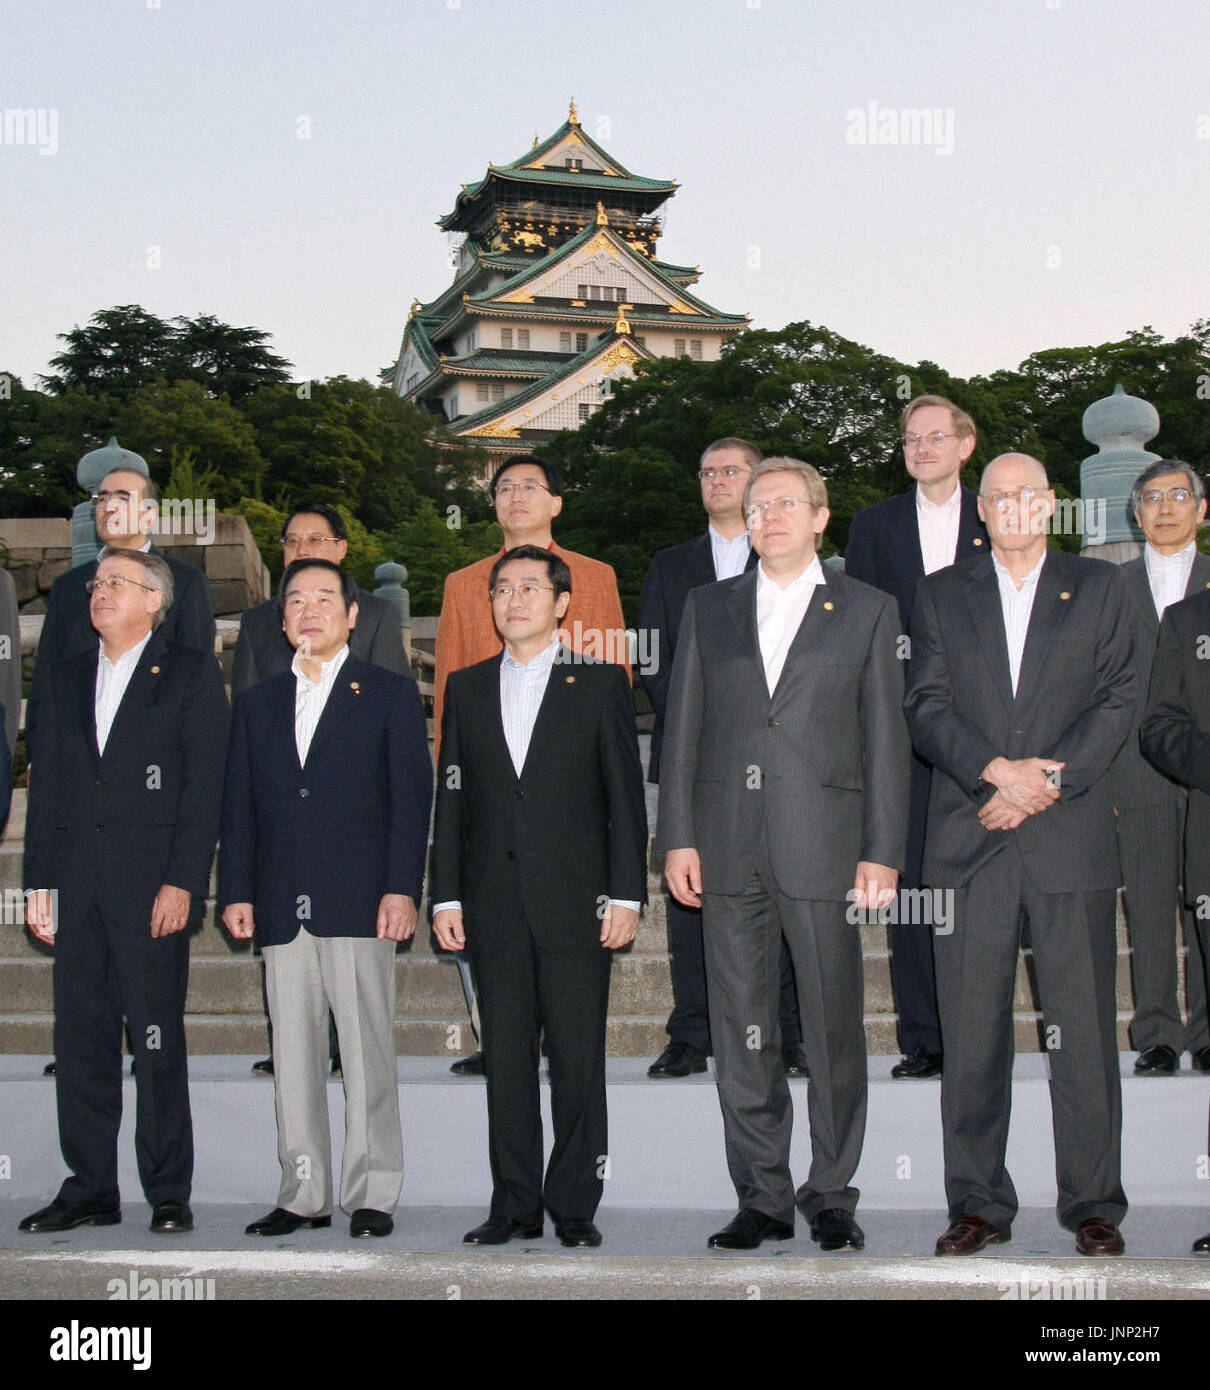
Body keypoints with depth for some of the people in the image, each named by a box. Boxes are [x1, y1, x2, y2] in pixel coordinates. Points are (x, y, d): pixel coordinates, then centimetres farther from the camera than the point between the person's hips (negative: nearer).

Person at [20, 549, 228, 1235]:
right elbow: (47, 785, 16)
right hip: (79, 890, 5)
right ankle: (91, 1190, 19)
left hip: (152, 888, -5)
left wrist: (182, 883, -13)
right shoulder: (65, 678, 17)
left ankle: (169, 1194, 10)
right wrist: (40, 882, 8)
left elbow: (205, 785, -5)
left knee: (158, 1042, 0)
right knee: (81, 1042, 8)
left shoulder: (191, 673, 1)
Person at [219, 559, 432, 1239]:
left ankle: (374, 1194, 7)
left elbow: (411, 796, 0)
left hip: (359, 902, -4)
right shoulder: (258, 702, 18)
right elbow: (239, 805, 15)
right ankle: (304, 1195, 14)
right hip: (282, 906, 4)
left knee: (367, 1052, -1)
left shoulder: (391, 693, 7)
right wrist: (238, 891, 5)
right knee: (293, 1055, 6)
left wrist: (402, 888, -10)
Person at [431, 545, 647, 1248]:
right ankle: (515, 1205, 16)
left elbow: (626, 795, 1)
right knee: (506, 1058, 7)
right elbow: (451, 798, 12)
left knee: (578, 1059, 1)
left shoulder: (600, 683, 5)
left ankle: (575, 1206, 12)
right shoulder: (467, 688, 14)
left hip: (576, 900, -3)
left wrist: (626, 895, -6)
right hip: (494, 903, 3)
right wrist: (447, 895, 4)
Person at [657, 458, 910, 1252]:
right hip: (729, 850, 2)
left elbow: (885, 736, 3)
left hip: (822, 843, -2)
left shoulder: (868, 611, 8)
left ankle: (832, 1196, 16)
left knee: (834, 1030, 3)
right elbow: (683, 726, 10)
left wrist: (883, 851, -4)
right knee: (741, 1034, 6)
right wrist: (678, 836, 2)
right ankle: (763, 1200, 18)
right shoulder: (709, 608, 14)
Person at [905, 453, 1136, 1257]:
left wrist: (1050, 777, -10)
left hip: (1073, 836, -1)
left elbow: (1120, 700, 3)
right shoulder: (943, 594, 14)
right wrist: (996, 770, -12)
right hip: (969, 839, 1)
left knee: (1084, 1028, 1)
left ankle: (1094, 1206, 14)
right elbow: (927, 706, 4)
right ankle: (979, 1204, 14)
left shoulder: (1099, 587, 12)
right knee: (973, 1031, 3)